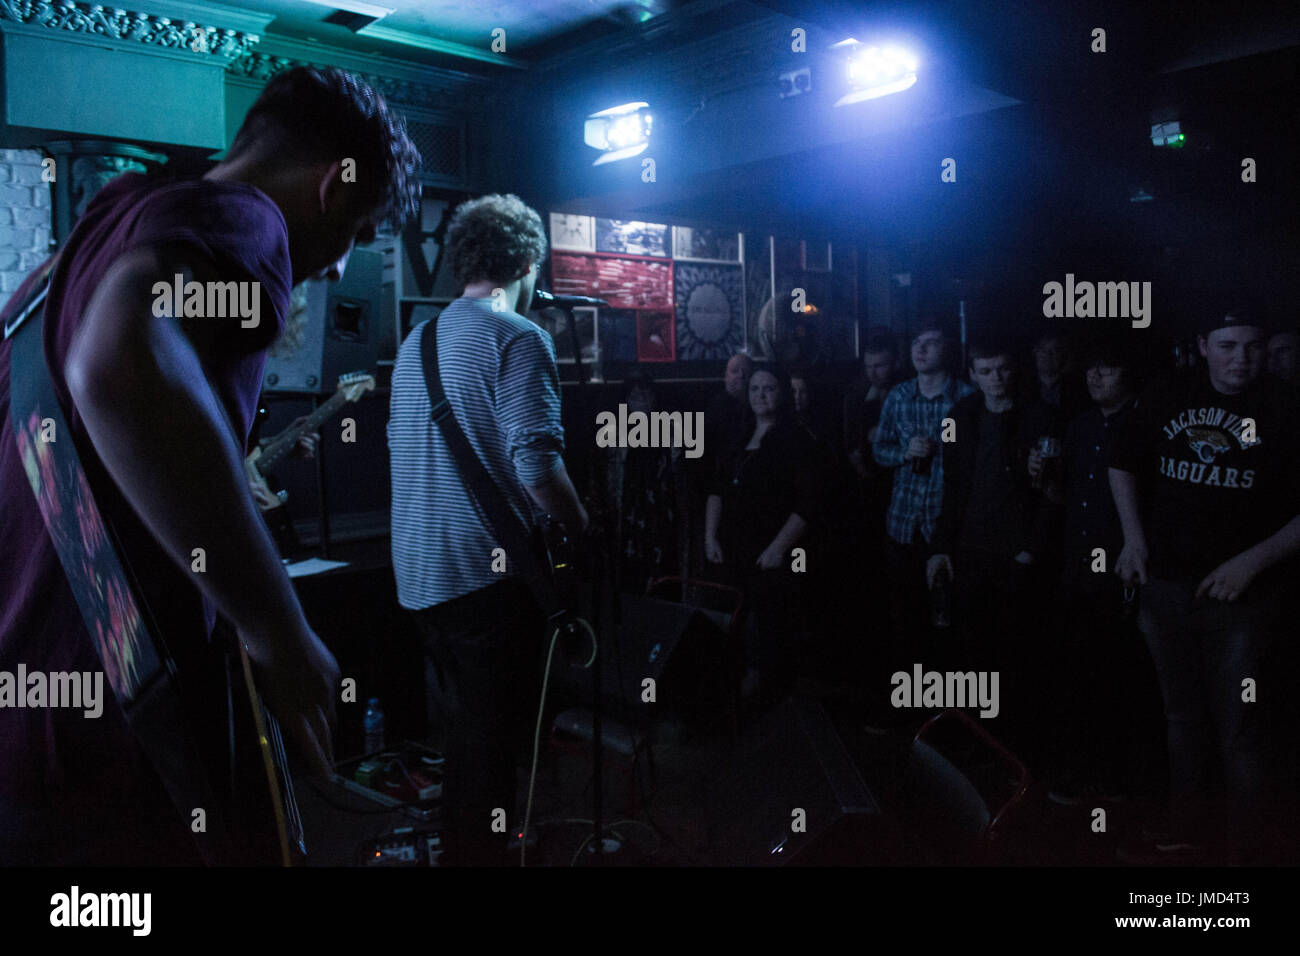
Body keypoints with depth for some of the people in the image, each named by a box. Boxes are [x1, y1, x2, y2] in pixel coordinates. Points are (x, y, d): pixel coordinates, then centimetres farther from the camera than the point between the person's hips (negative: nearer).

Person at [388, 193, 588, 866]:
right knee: (488, 743, 1)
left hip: (418, 576, 8)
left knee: (456, 729, 21)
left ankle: (454, 844, 35)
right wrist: (581, 531, -7)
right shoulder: (517, 337, -11)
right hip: (487, 572, -8)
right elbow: (536, 464, -22)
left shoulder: (417, 341, 14)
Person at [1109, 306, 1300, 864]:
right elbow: (1123, 466, 14)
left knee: (1239, 730, 1)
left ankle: (1248, 850, 19)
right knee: (1183, 719, 18)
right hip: (1166, 587, 4)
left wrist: (1253, 561, -16)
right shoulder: (1166, 400, 2)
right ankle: (1191, 833, 35)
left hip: (1240, 595, -4)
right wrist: (1134, 538, 4)